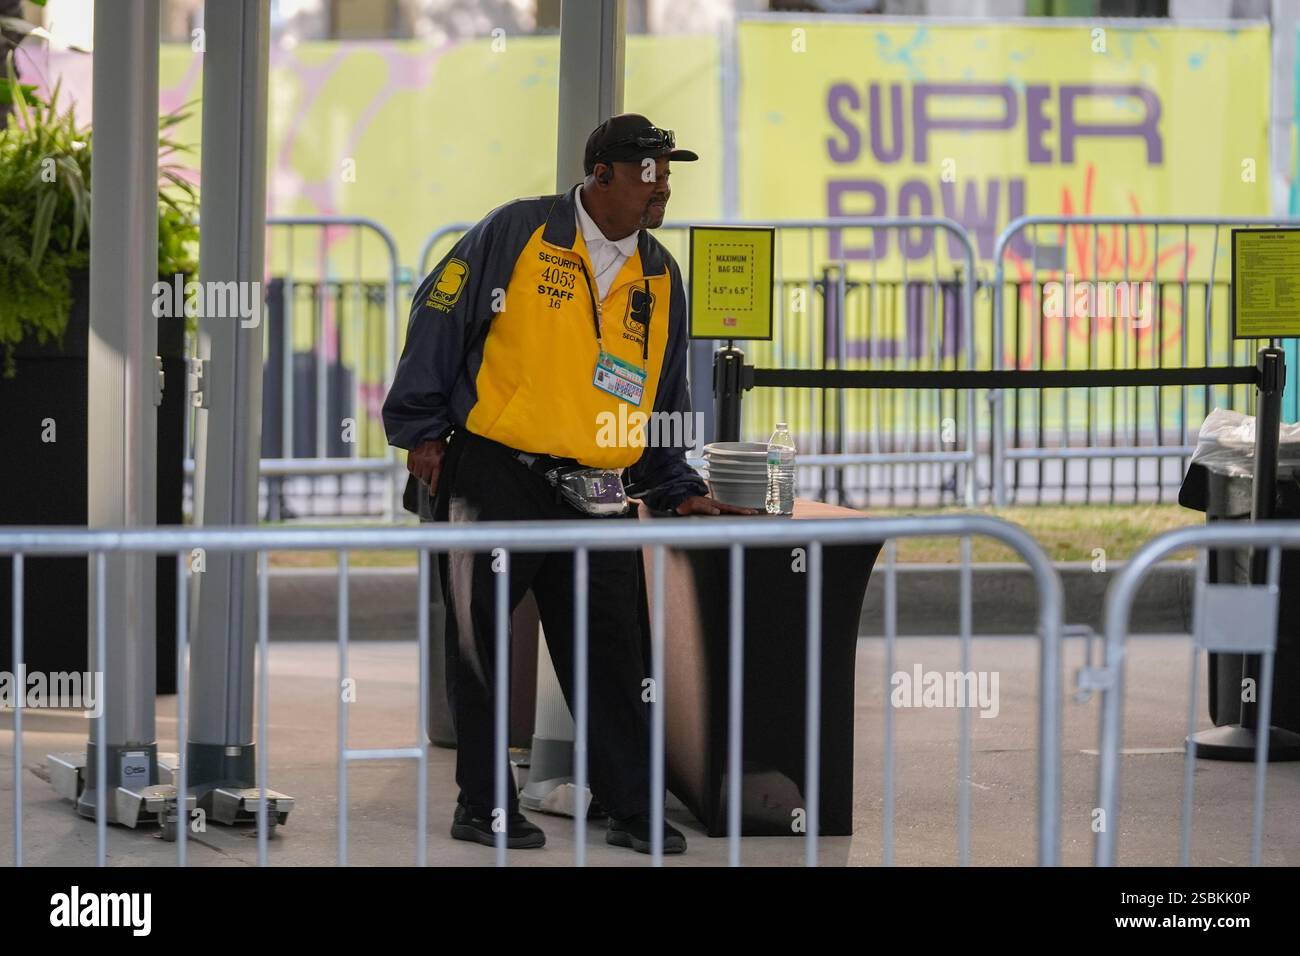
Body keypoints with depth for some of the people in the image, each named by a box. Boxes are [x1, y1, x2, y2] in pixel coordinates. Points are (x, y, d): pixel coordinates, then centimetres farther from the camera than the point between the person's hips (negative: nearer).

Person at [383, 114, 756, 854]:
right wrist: (422, 431, -4)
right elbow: (438, 320, -4)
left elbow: (666, 397, 20)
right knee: (483, 649, 3)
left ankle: (634, 812, 8)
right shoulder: (517, 235, -5)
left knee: (611, 656, 2)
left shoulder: (660, 278, 12)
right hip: (492, 479, -4)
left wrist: (678, 489, 12)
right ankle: (484, 806, 13)